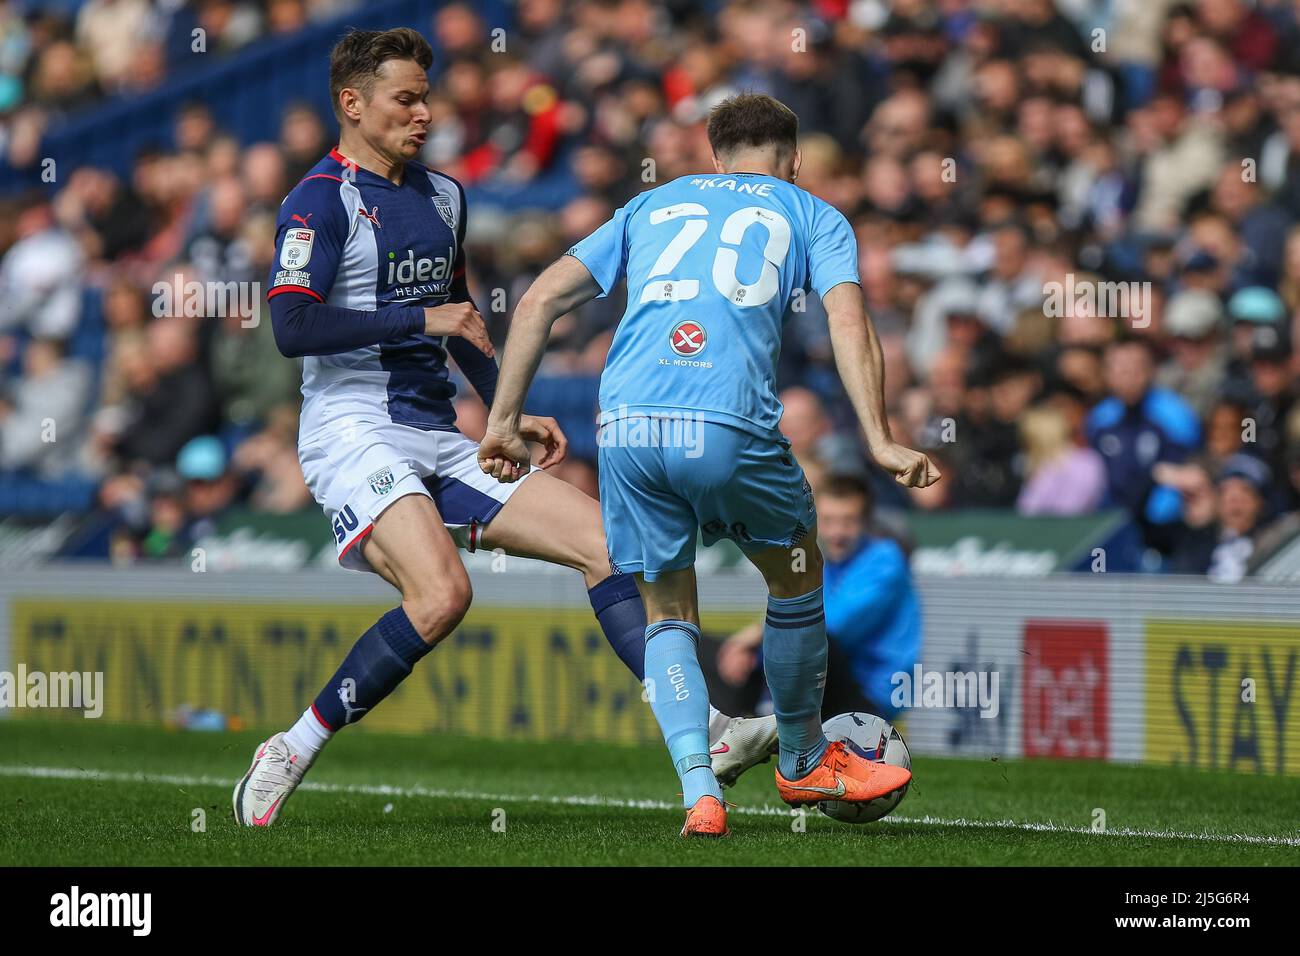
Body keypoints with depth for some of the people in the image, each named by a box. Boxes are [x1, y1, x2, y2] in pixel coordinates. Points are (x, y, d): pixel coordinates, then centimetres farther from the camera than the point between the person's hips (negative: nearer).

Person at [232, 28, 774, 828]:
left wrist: (511, 416, 20)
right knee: (441, 592, -30)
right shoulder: (321, 200, -6)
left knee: (606, 538, -5)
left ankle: (703, 734, -7)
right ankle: (291, 754, -16)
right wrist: (422, 319, -17)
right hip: (356, 436, -8)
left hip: (443, 443, 8)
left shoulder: (443, 197, 18)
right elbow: (292, 326, -19)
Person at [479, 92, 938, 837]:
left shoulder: (653, 206, 29)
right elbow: (850, 323, 3)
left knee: (669, 613, 18)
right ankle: (804, 761, 38)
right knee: (798, 574, 24)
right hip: (729, 428, -2)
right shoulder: (813, 216, 21)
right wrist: (880, 442, -4)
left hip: (626, 427, 2)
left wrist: (505, 421, 24)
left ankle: (699, 789, 0)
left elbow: (540, 302, 21)